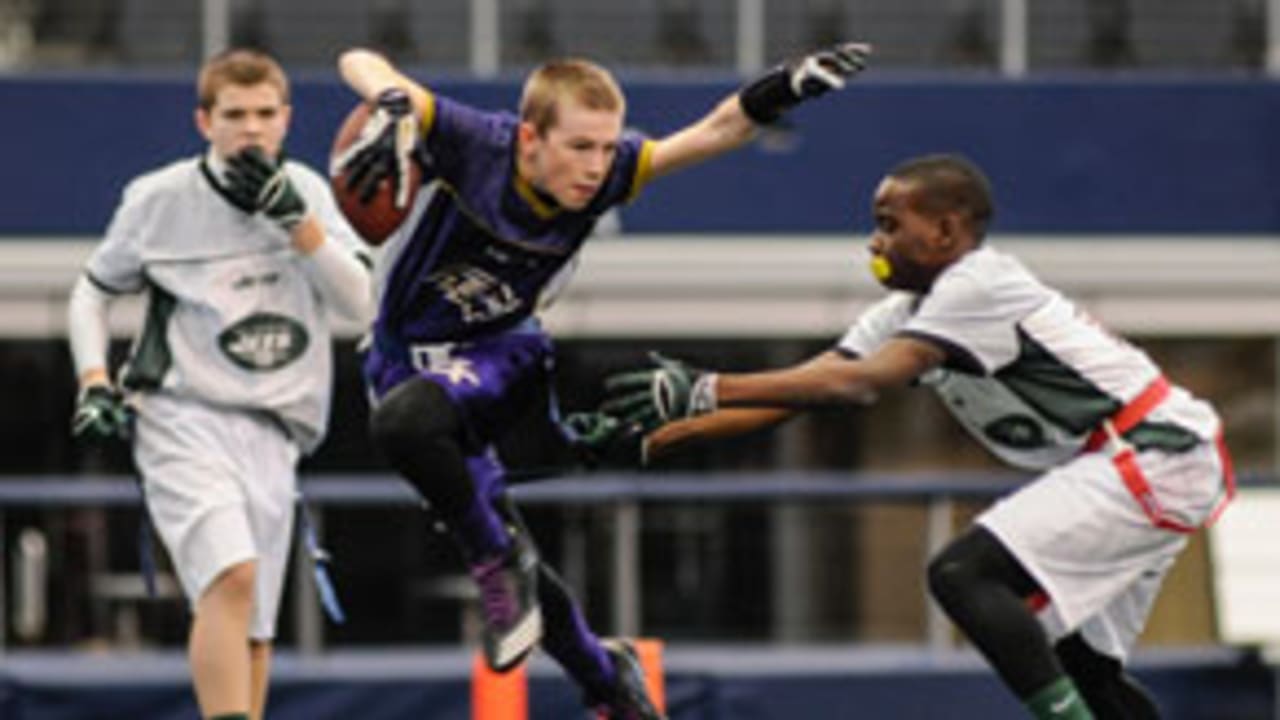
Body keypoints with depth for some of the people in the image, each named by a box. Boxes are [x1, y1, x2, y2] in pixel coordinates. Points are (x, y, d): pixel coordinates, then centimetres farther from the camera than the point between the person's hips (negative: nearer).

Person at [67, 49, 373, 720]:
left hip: (270, 431, 4)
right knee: (230, 576, -27)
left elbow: (358, 301, -2)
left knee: (253, 628, 4)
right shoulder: (160, 198, -1)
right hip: (183, 419, -4)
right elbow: (91, 292, 12)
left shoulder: (305, 191, 8)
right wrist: (94, 382, -1)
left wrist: (295, 217, -12)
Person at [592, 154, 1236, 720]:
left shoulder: (978, 284, -17)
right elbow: (801, 390, 6)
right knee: (1077, 659, 15)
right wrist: (656, 437, -2)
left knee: (961, 575, -19)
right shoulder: (908, 312, 11)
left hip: (1160, 461, -10)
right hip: (1127, 465, 10)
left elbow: (861, 381, -28)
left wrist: (704, 389, -32)